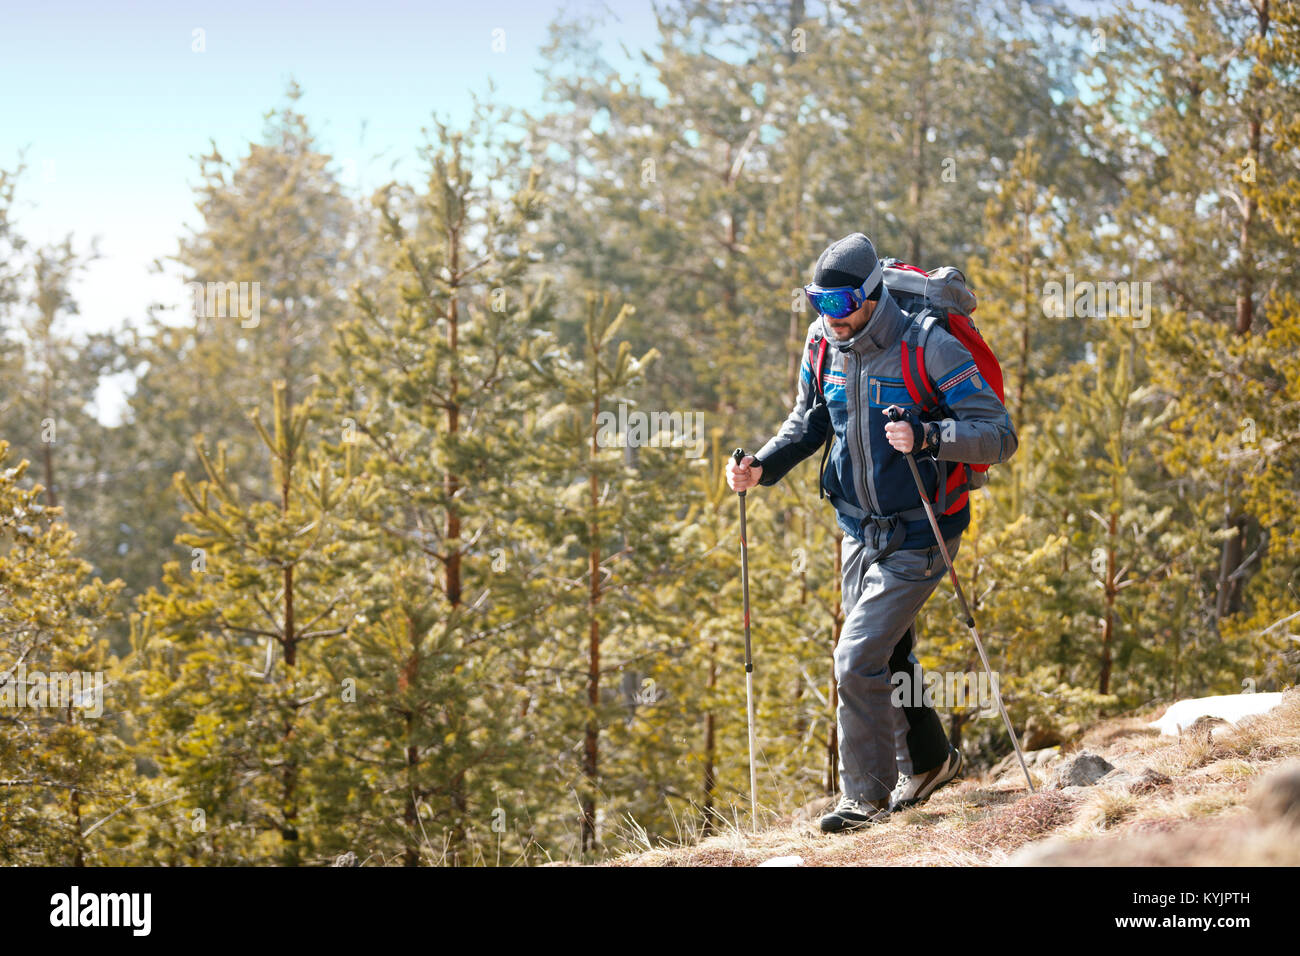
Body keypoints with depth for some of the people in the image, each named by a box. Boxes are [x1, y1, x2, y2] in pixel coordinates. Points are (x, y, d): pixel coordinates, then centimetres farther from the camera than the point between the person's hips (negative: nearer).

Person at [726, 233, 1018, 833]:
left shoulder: (929, 349, -22)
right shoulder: (824, 346, -3)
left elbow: (999, 436, -23)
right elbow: (808, 422, 15)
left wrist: (925, 437, -39)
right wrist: (762, 467, -3)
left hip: (916, 536, -7)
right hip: (858, 530, 7)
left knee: (858, 659, -13)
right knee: (889, 656, 20)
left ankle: (868, 795, 2)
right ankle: (928, 762, 43)